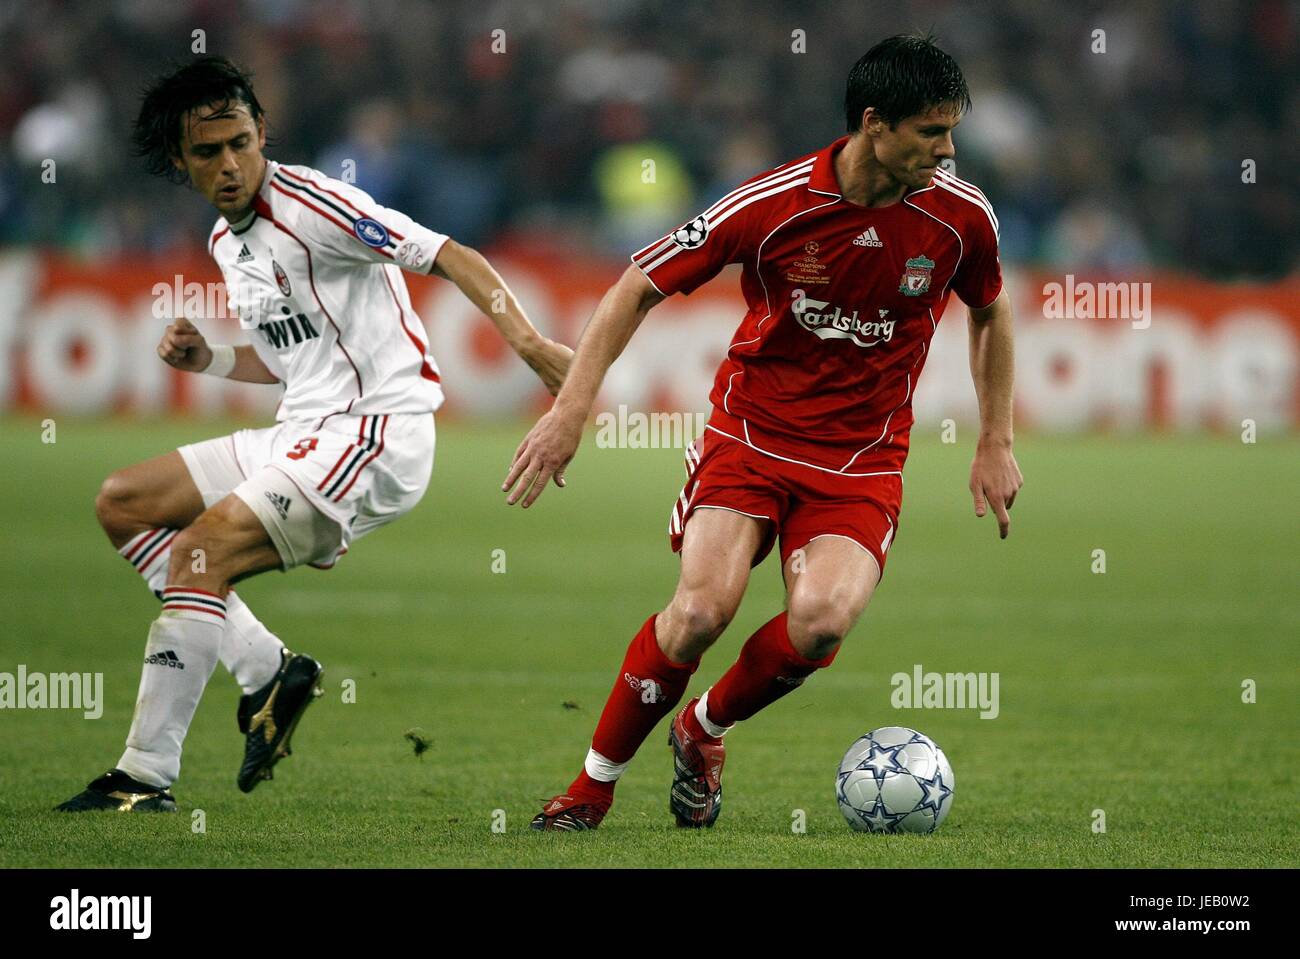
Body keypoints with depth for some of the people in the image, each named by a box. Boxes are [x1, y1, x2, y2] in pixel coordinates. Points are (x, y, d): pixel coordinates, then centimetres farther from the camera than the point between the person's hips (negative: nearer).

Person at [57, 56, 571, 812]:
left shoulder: (306, 205, -13)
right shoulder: (227, 243, 14)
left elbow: (448, 256, -21)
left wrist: (528, 341, -34)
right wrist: (207, 360, 11)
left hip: (377, 437, -10)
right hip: (302, 436, 10)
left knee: (199, 552, -21)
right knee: (123, 504, 8)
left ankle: (147, 776, -17)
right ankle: (268, 671, 1)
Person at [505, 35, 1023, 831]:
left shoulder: (961, 216, -7)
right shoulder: (772, 205, -14)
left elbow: (991, 313, 16)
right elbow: (640, 286, -5)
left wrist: (997, 444, 13)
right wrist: (572, 407, -12)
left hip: (864, 460, 2)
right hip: (751, 431, -2)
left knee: (820, 621, -25)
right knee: (704, 608, -24)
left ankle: (704, 731, 7)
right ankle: (595, 784, -3)